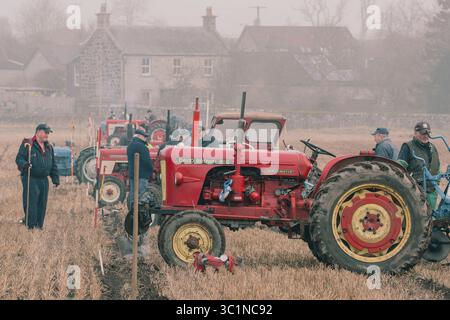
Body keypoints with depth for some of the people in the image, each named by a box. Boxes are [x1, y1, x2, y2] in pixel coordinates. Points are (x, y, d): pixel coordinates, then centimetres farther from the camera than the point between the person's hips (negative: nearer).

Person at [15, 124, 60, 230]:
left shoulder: (49, 147, 16)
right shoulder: (27, 145, -4)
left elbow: (53, 165, 21)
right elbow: (19, 158, -8)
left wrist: (55, 179, 15)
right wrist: (24, 164, -29)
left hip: (44, 180, 6)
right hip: (30, 180, -6)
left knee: (42, 205, 8)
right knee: (31, 204, -10)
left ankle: (39, 226, 16)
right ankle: (30, 226, -7)